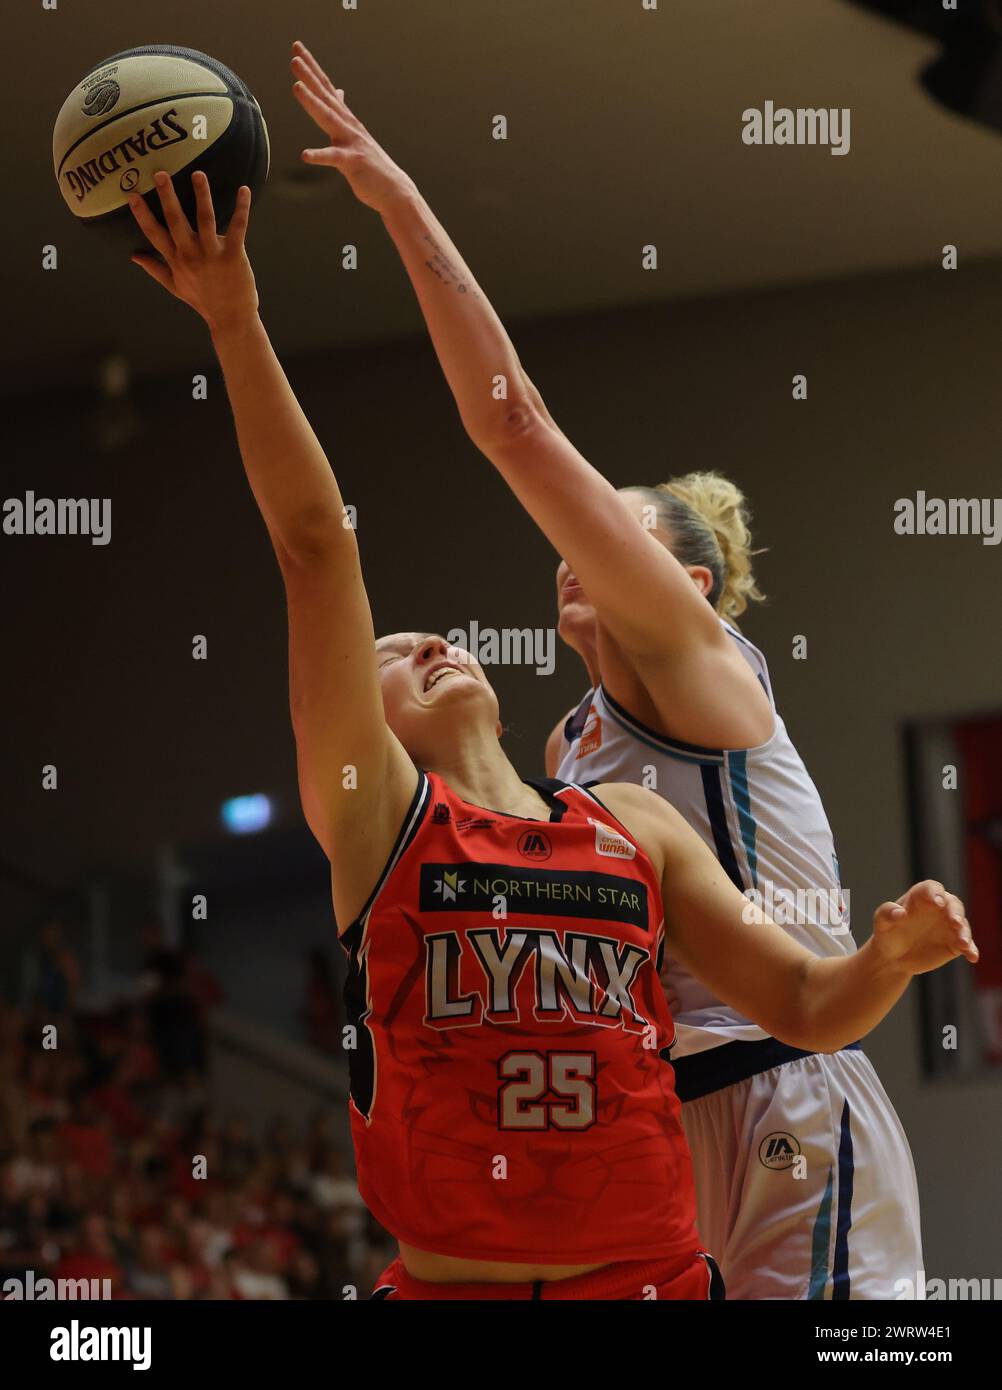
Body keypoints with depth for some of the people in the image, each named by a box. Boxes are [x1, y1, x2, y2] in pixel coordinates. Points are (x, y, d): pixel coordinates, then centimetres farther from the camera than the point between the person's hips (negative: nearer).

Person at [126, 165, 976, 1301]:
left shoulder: (638, 826, 14)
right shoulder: (375, 814, 4)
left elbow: (809, 1010, 12)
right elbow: (315, 544, -3)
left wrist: (891, 959, -9)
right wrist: (235, 325, -9)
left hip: (652, 1273, 3)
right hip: (452, 1282, -3)